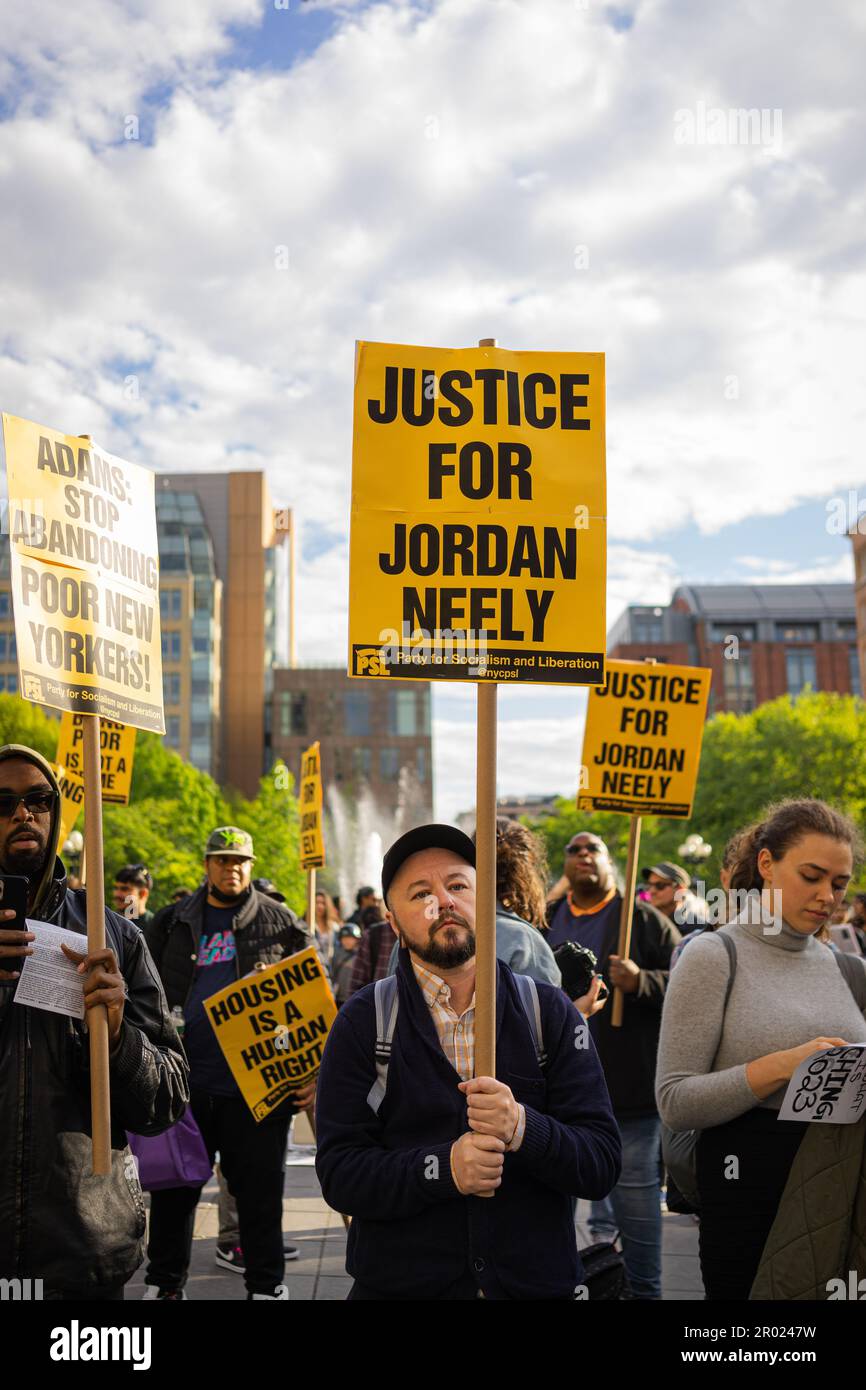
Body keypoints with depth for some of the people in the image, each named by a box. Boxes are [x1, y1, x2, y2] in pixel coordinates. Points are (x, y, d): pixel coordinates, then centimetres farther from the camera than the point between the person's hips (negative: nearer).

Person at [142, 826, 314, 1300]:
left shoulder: (280, 924, 3)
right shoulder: (171, 924, 8)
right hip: (183, 1083, 2)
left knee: (260, 1190, 5)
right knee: (173, 1189, 11)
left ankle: (266, 1284, 17)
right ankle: (164, 1283, 25)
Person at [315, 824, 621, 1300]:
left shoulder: (551, 1014, -2)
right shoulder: (363, 1022, -4)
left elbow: (602, 1165, -8)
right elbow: (340, 1175, -11)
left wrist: (523, 1129, -26)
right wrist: (443, 1167, -26)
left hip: (537, 1282, 1)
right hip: (398, 1283, -1)